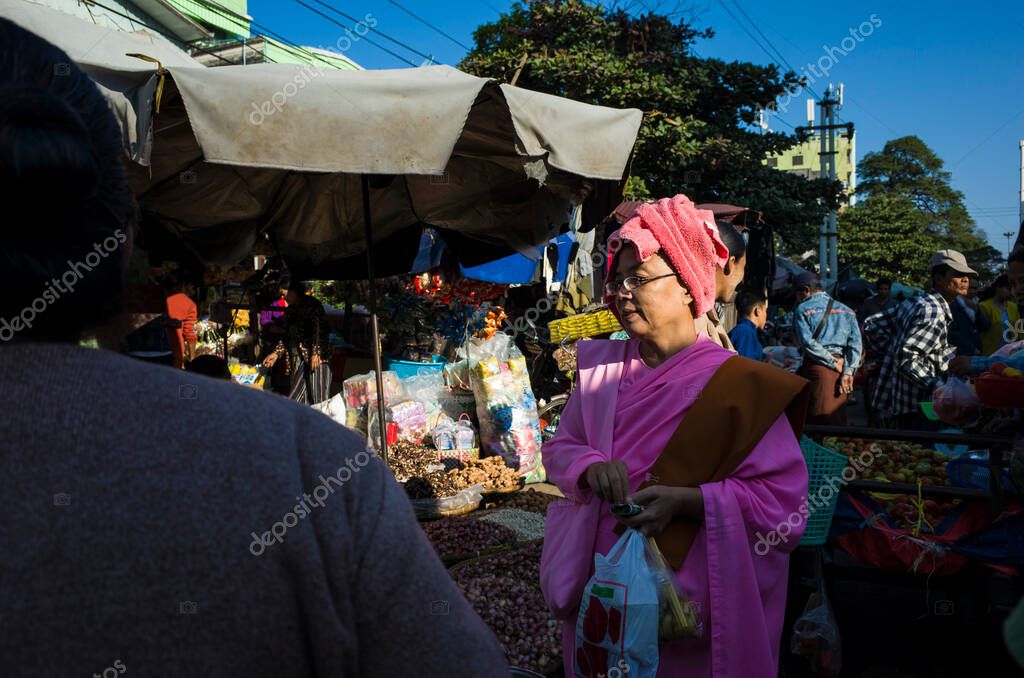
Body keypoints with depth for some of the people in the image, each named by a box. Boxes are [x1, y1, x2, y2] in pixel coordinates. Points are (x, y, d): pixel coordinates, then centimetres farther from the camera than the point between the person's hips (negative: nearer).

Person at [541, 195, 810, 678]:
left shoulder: (735, 383, -13)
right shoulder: (600, 366, 2)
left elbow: (781, 495, -15)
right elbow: (561, 447, 7)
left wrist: (687, 501, -27)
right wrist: (591, 469, -15)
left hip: (686, 596, -4)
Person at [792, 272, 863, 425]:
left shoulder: (802, 309, 2)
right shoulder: (847, 310, 16)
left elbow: (808, 342, -11)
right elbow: (856, 344, 4)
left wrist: (834, 364, -7)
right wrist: (848, 373, -3)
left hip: (816, 367, -4)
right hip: (841, 370, 5)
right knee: (837, 420, 9)